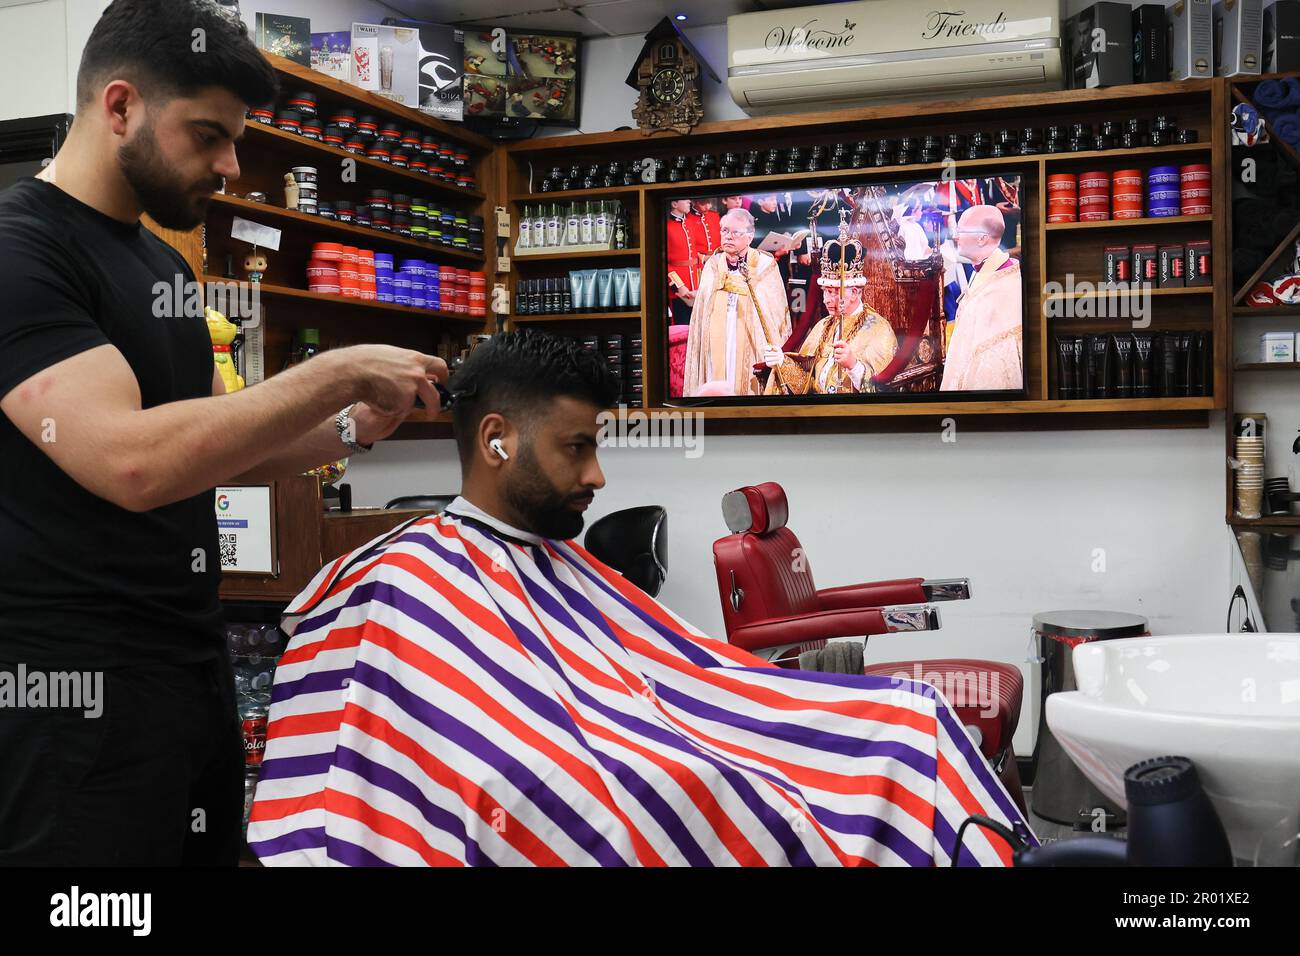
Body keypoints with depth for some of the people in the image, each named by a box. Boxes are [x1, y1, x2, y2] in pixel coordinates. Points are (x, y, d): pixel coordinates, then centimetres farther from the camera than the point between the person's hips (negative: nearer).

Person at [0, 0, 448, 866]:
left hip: (195, 666, 8)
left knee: (210, 847, 16)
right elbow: (134, 461, -27)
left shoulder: (164, 265, 13)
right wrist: (338, 373, -21)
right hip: (74, 692, -8)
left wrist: (352, 429, 3)